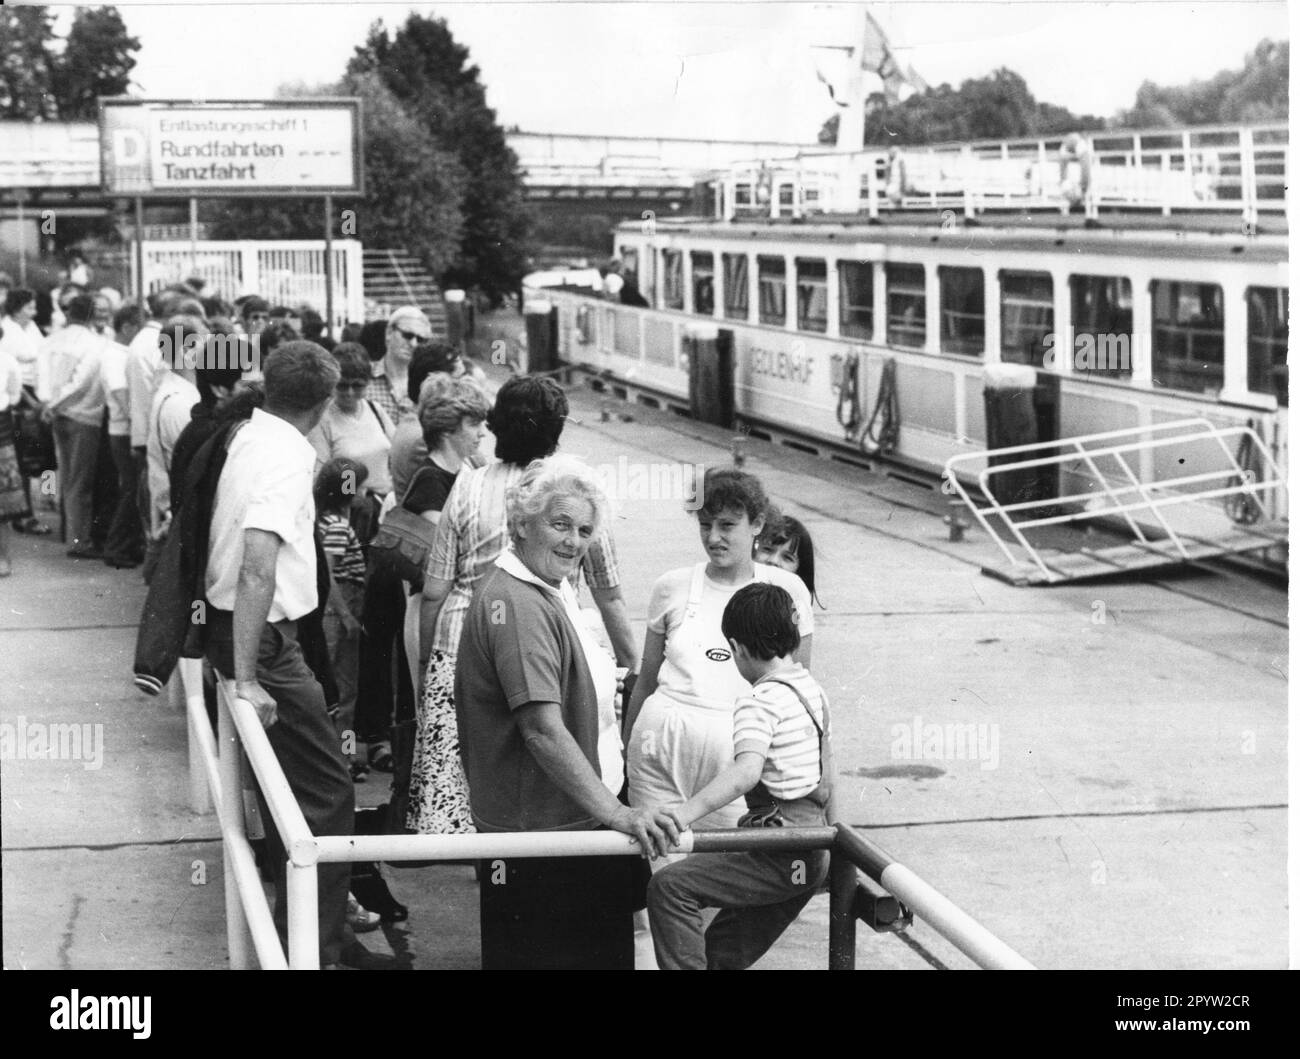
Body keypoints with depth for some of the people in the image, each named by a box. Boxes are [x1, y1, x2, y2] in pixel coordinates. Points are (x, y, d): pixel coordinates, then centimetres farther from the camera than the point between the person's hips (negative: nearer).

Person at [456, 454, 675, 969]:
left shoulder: (550, 591, 14)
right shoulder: (517, 603, -21)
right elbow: (542, 729, -28)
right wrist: (613, 811, -29)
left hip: (573, 821, 10)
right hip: (536, 832, -10)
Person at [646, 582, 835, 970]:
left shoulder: (759, 702, -16)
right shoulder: (812, 689, 14)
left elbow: (747, 771, -35)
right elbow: (828, 774, 24)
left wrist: (689, 810, -46)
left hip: (780, 857, -10)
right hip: (812, 857, 10)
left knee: (670, 886, -17)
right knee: (724, 952, 22)